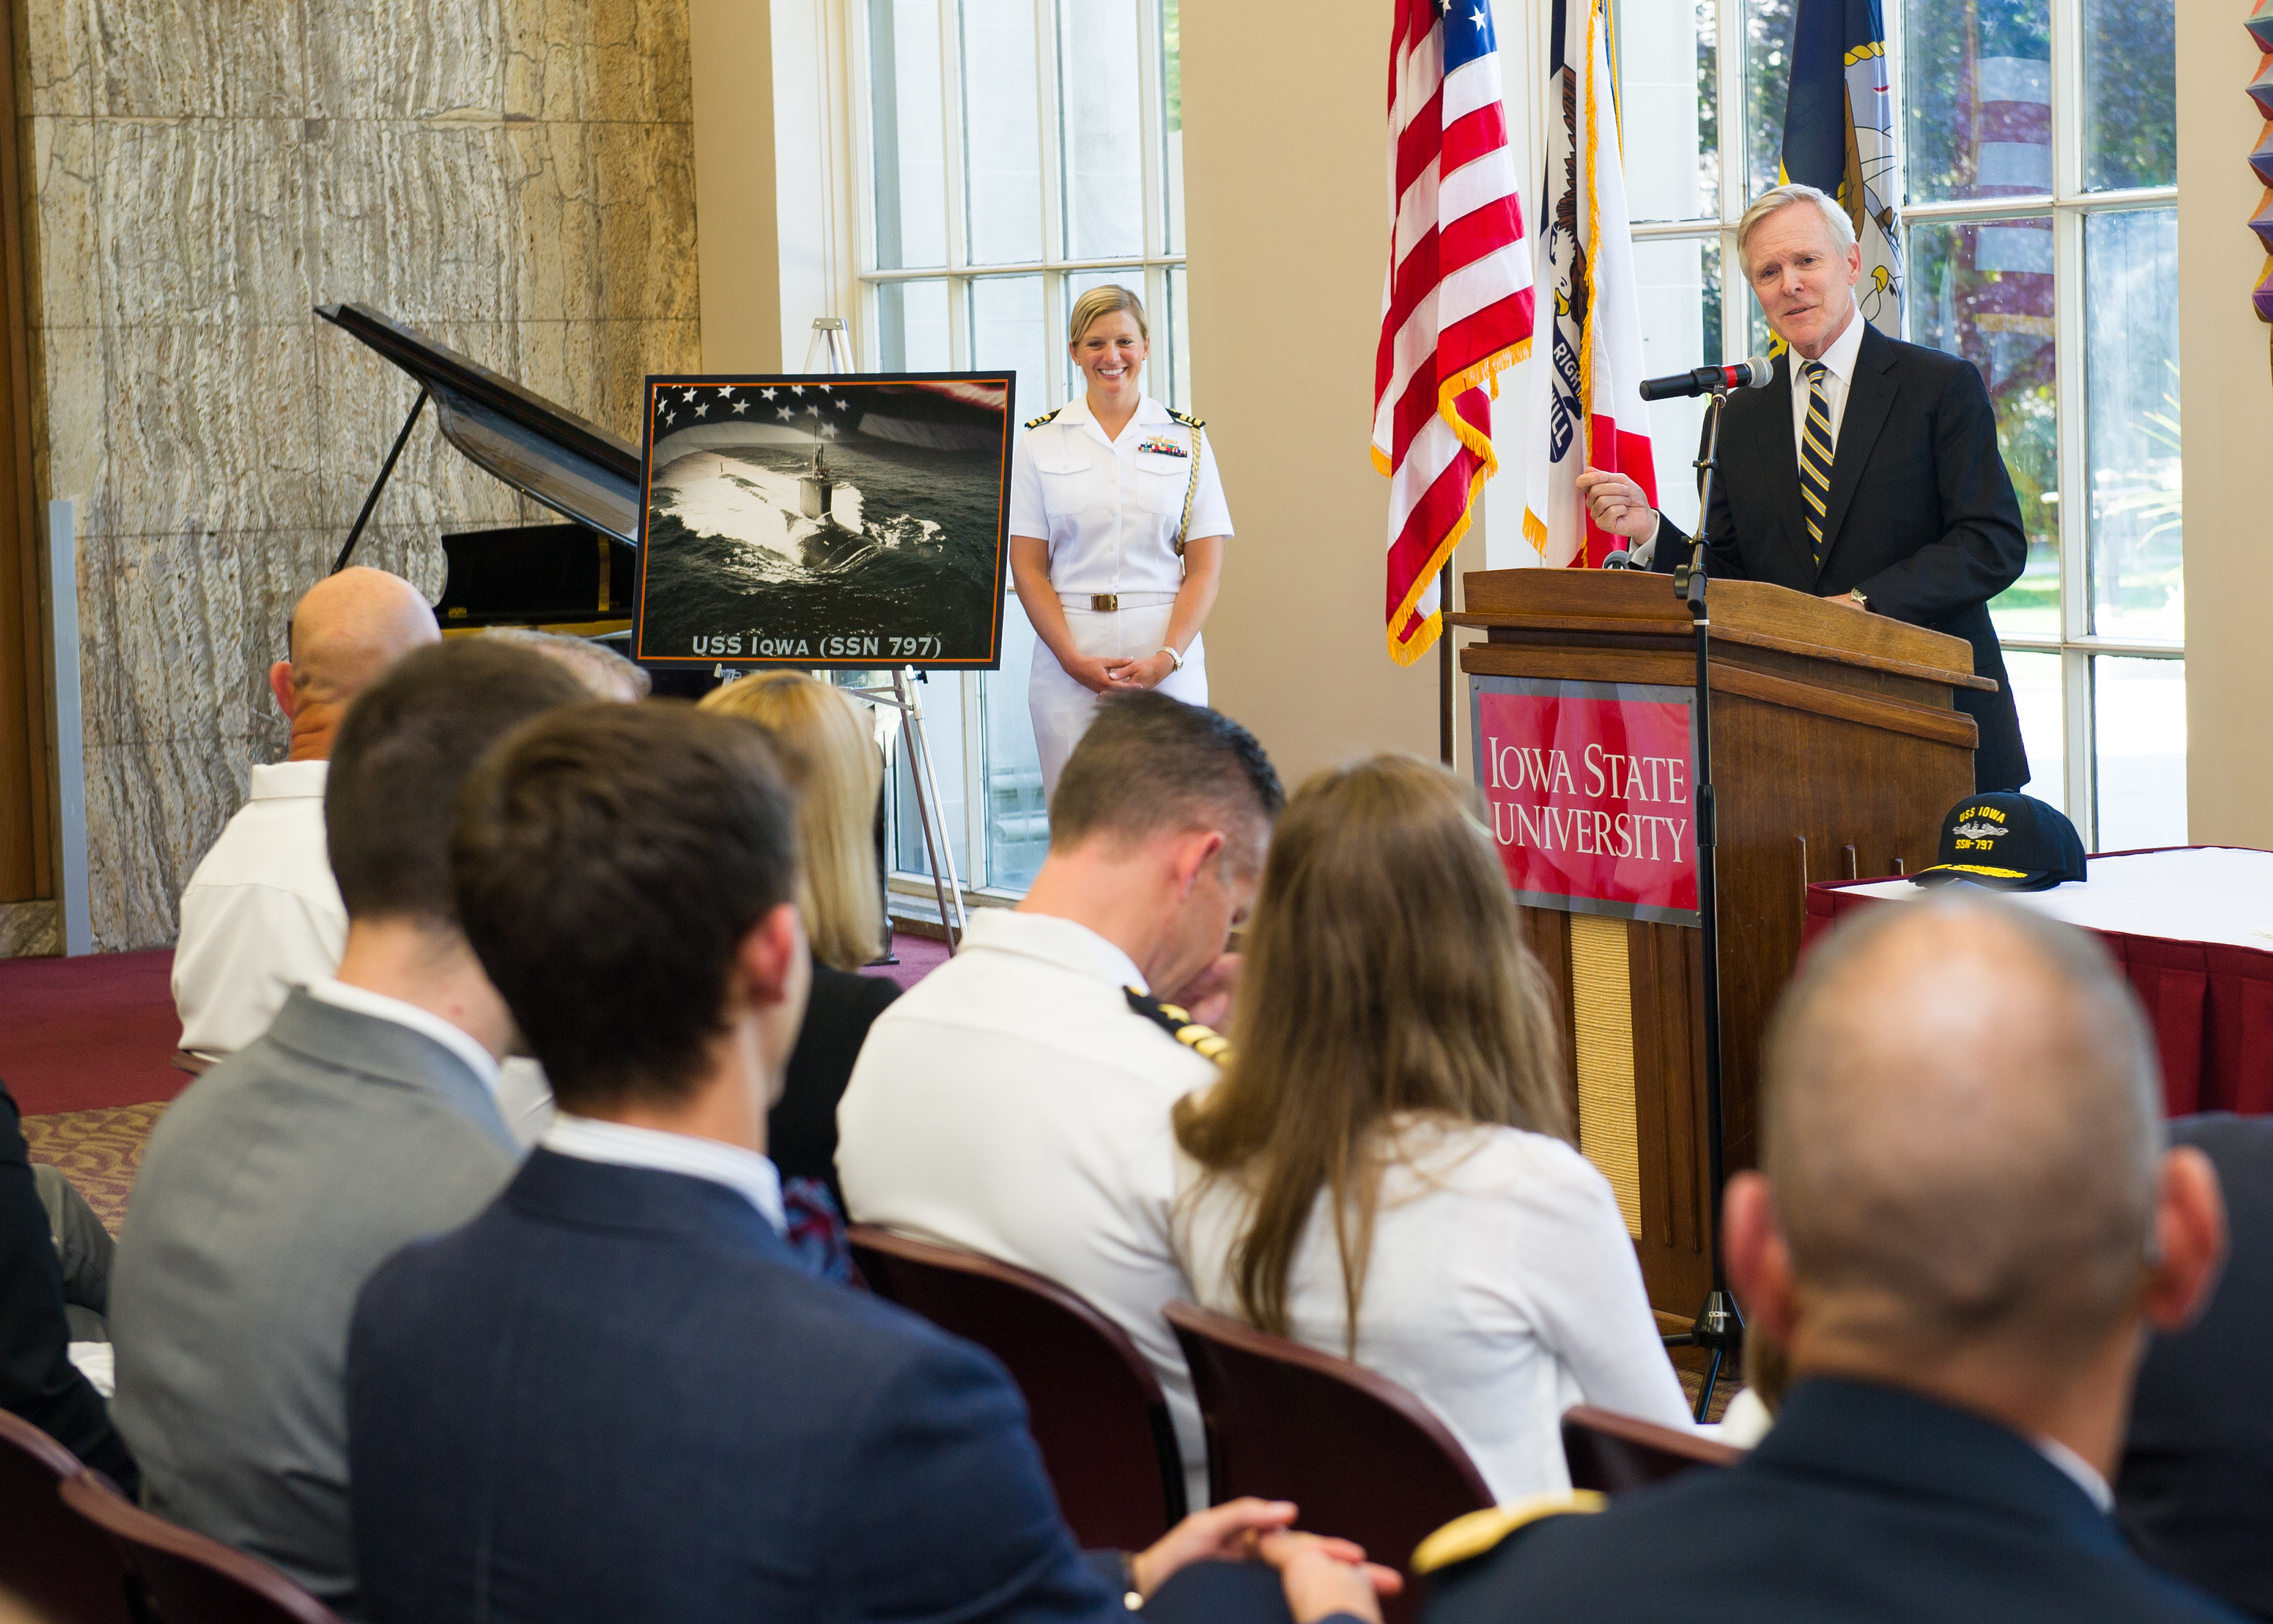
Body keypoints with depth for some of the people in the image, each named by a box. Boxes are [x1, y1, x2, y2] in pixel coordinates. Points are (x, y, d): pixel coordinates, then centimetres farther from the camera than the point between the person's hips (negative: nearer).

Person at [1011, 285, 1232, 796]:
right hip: (1069, 662, 0)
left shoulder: (1188, 441, 8)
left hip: (1168, 664, 0)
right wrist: (1074, 659, -10)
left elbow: (1205, 569, 3)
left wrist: (1166, 658, -11)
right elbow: (1028, 568, 3)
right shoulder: (1040, 443, 7)